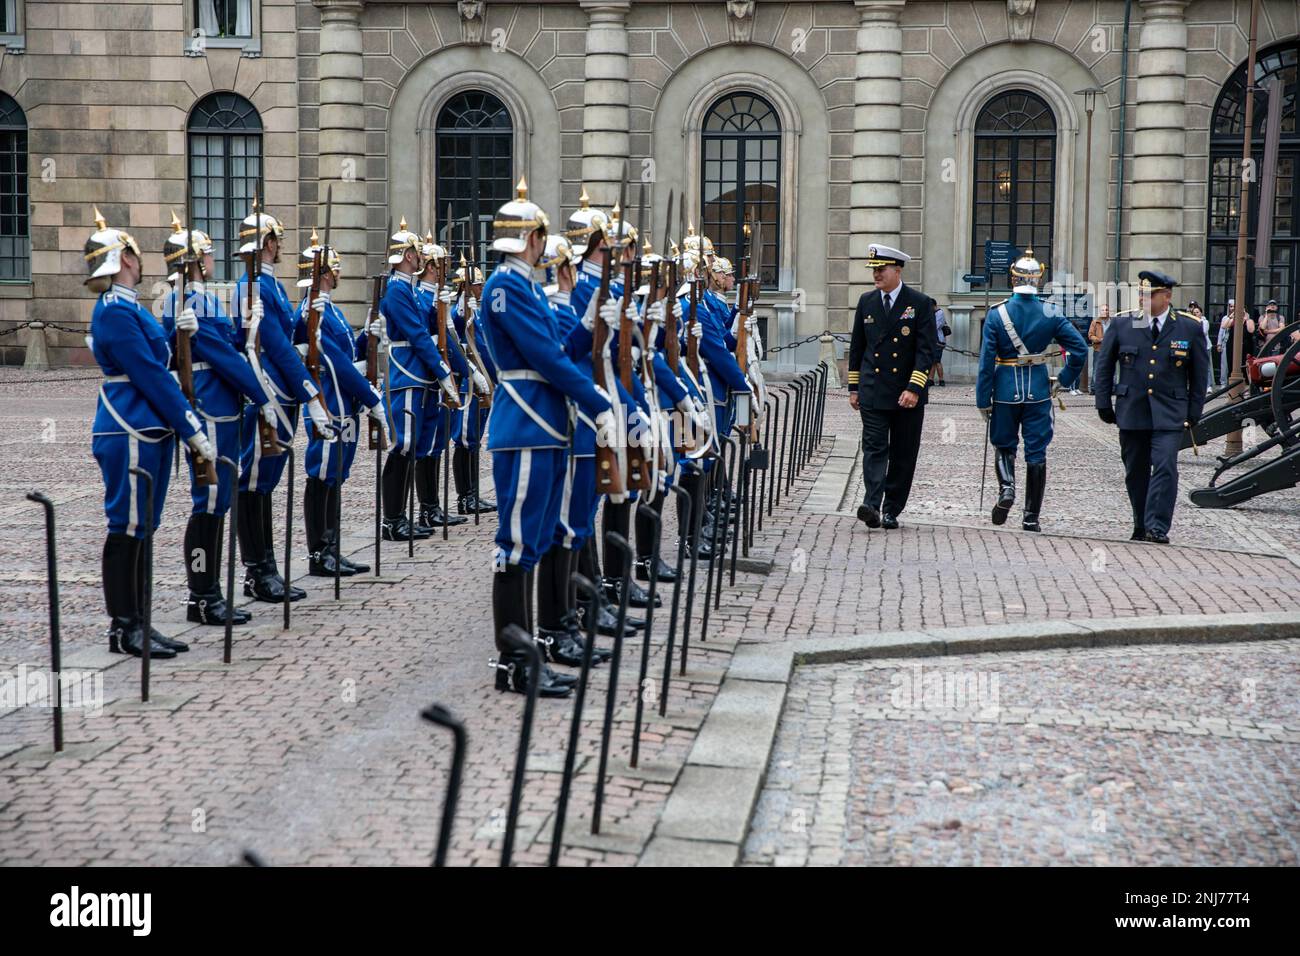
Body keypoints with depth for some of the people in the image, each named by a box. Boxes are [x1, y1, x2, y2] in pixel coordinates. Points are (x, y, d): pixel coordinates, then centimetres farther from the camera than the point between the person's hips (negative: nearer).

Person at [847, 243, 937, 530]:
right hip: (872, 392, 2)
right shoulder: (866, 301, 8)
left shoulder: (919, 303, -4)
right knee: (874, 448, -10)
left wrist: (914, 388, -18)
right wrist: (853, 388, 10)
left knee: (903, 455, 5)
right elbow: (856, 347, 14)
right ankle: (872, 505, -20)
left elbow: (926, 350, -8)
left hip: (907, 395, -2)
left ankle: (891, 510, 14)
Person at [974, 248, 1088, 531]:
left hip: (1006, 390, -1)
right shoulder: (1051, 314, -3)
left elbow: (986, 361, -8)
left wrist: (983, 399, -2)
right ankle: (1031, 518, 8)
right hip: (1039, 391, 1)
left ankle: (1006, 487, -10)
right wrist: (1064, 380, 8)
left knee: (1004, 445, 18)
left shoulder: (996, 314, -7)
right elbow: (1080, 348, -5)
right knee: (1036, 453, 6)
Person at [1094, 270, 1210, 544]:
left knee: (1165, 467, -13)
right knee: (1136, 472, 8)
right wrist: (1104, 404, 5)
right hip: (1131, 411, 2)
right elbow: (1104, 366, 10)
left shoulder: (1190, 328, 2)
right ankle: (1141, 527, 20)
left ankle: (1158, 528, -11)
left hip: (1169, 414, -2)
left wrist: (1194, 412, 5)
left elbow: (1199, 373, 8)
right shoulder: (1122, 324, 4)